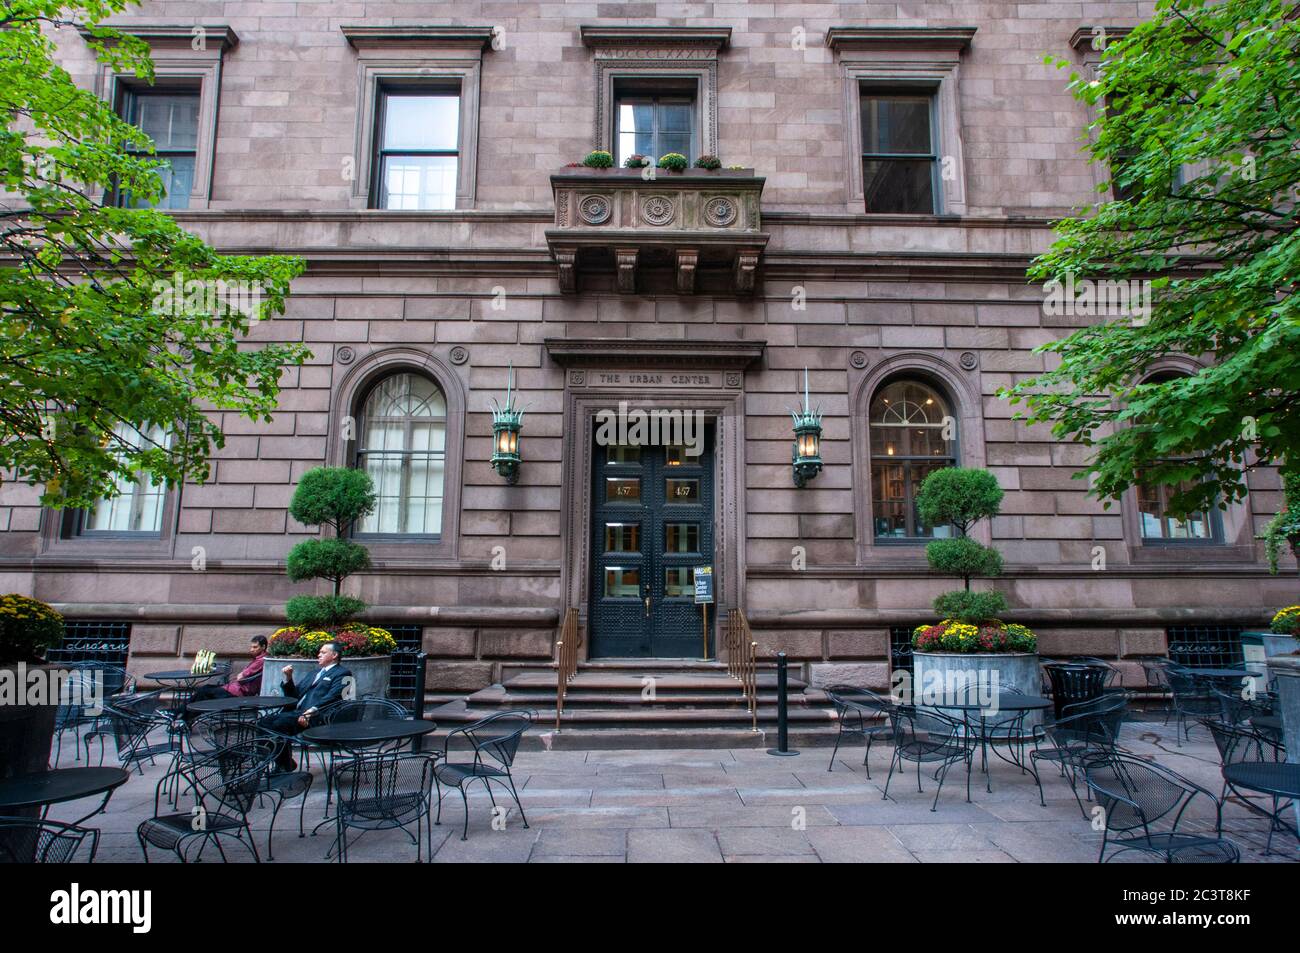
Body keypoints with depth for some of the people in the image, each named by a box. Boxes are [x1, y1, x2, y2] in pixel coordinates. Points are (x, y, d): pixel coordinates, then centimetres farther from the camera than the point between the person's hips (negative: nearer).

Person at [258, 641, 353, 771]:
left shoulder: (342, 674, 3)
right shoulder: (317, 672, 30)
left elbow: (331, 698, -14)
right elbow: (294, 695, 29)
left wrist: (312, 711, -28)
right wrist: (288, 677, 12)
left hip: (315, 716, -8)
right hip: (296, 712, 8)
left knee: (279, 723, -28)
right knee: (264, 722, -11)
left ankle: (285, 767, -13)